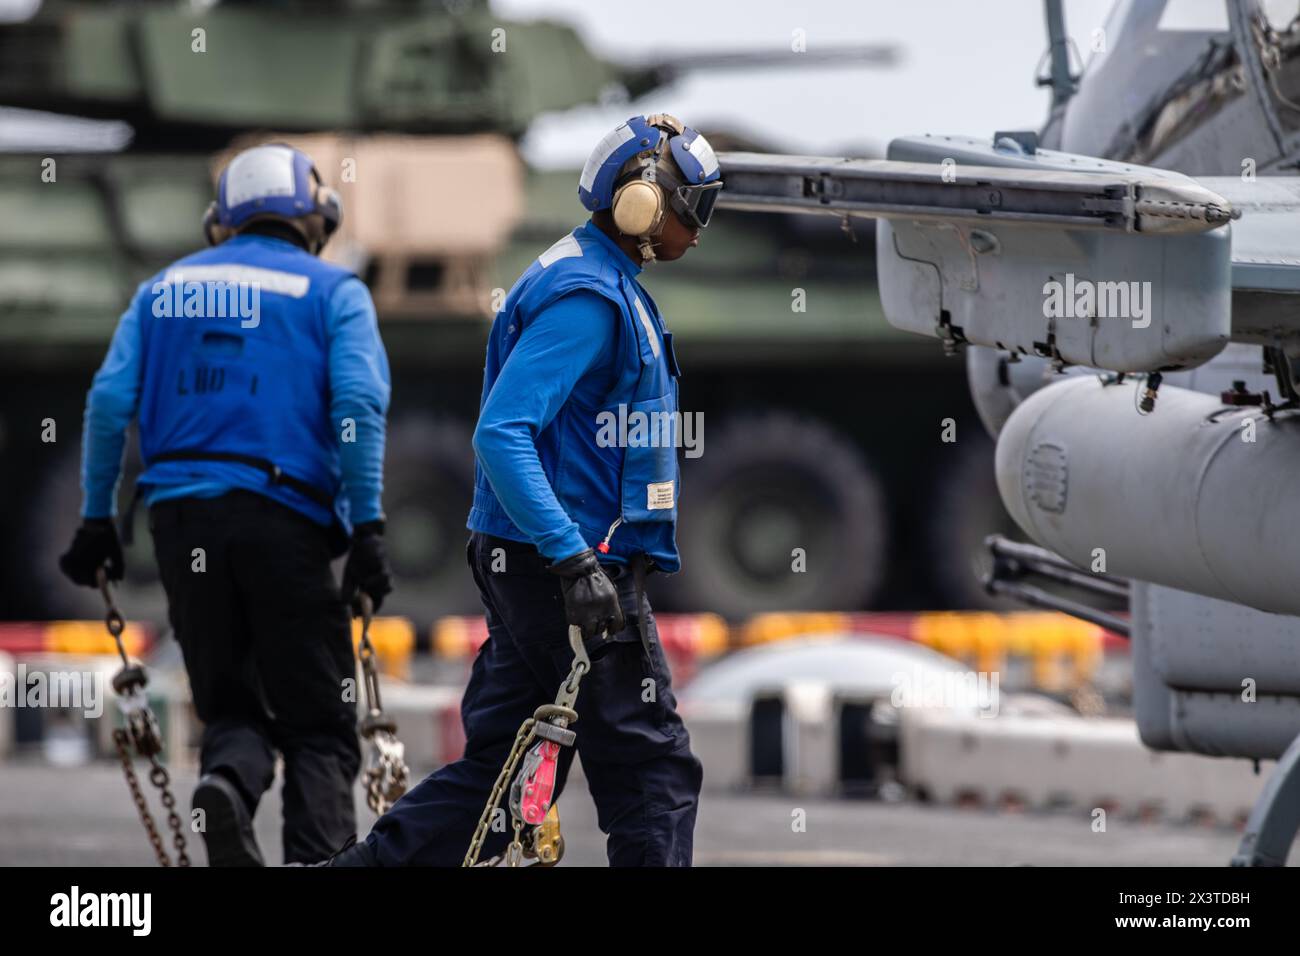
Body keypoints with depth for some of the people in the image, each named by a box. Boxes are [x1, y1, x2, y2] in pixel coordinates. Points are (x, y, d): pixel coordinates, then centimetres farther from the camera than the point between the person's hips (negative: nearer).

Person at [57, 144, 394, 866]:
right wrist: (368, 526, -10)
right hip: (285, 512, -3)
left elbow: (110, 400, 6)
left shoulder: (166, 289, 17)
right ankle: (320, 859, -16)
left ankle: (228, 779, -20)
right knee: (319, 724, 3)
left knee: (231, 702, 14)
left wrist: (98, 518, 9)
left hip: (181, 511, 3)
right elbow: (358, 402, -8)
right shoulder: (332, 291, 8)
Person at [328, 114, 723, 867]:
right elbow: (501, 434, -25)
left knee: (499, 765, 10)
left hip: (532, 567, 10)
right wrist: (574, 560, -31)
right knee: (654, 772, -5)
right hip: (565, 568, -10)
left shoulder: (604, 282, 17)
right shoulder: (588, 294, -15)